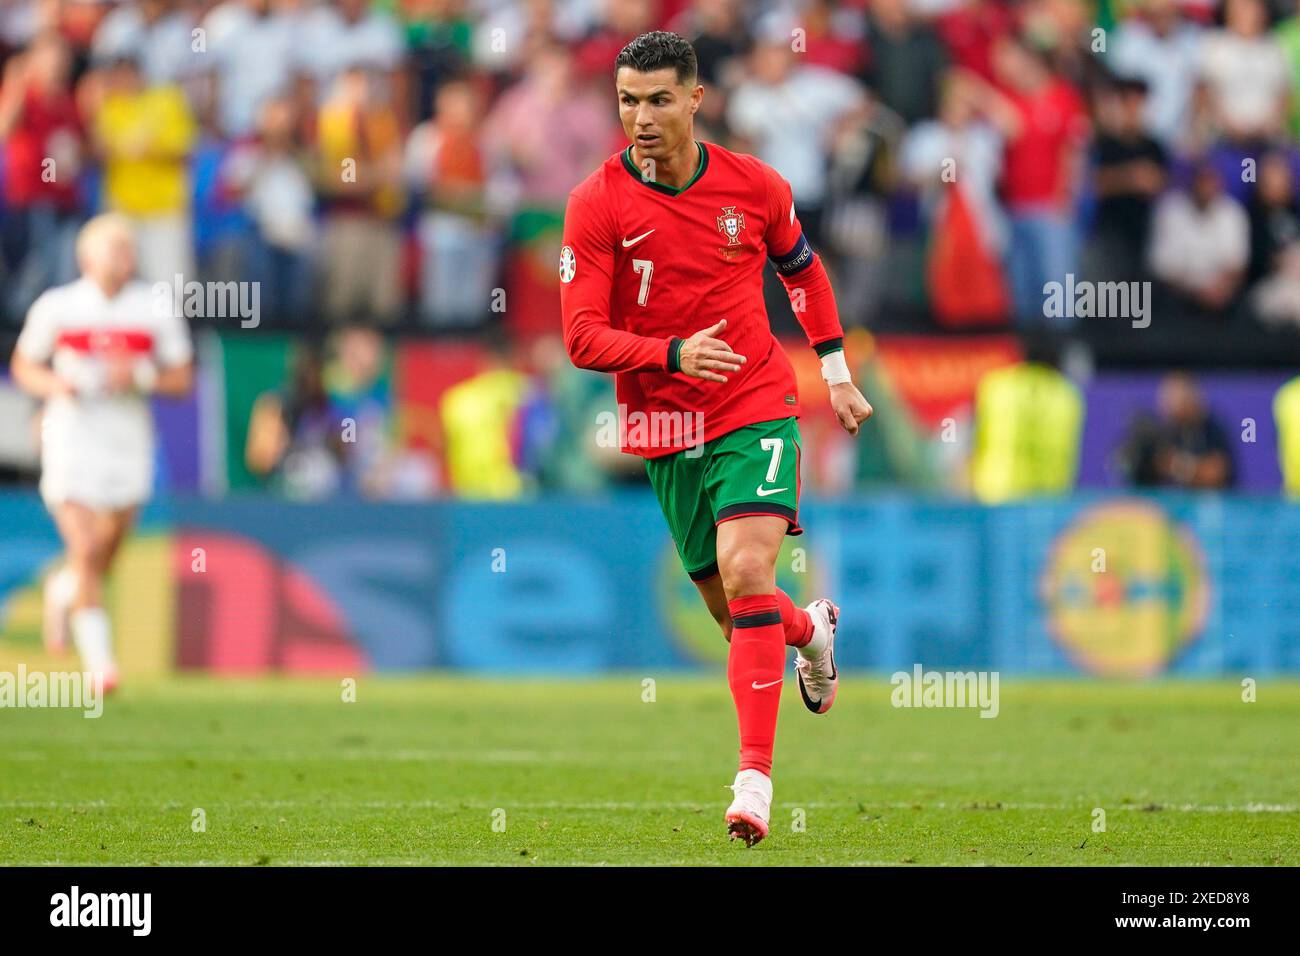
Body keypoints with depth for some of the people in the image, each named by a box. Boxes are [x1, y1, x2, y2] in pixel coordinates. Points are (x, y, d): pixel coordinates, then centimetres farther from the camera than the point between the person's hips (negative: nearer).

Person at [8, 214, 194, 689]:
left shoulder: (157, 310, 0)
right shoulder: (55, 307, -3)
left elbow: (182, 379, 3)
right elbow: (23, 366, 7)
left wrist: (141, 377, -16)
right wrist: (54, 384, -14)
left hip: (129, 444, 3)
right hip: (71, 440, -3)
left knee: (104, 556, 12)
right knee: (86, 550, -14)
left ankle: (62, 590, 46)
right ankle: (98, 658, -9)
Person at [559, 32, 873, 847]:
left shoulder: (756, 188, -3)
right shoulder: (597, 205, -10)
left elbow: (804, 269, 17)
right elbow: (583, 338, -13)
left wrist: (837, 372, 19)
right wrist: (675, 354, -28)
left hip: (756, 411, -1)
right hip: (665, 426, 2)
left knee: (745, 572, -21)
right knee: (731, 608, 10)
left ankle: (755, 776, -20)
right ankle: (813, 629, 47)